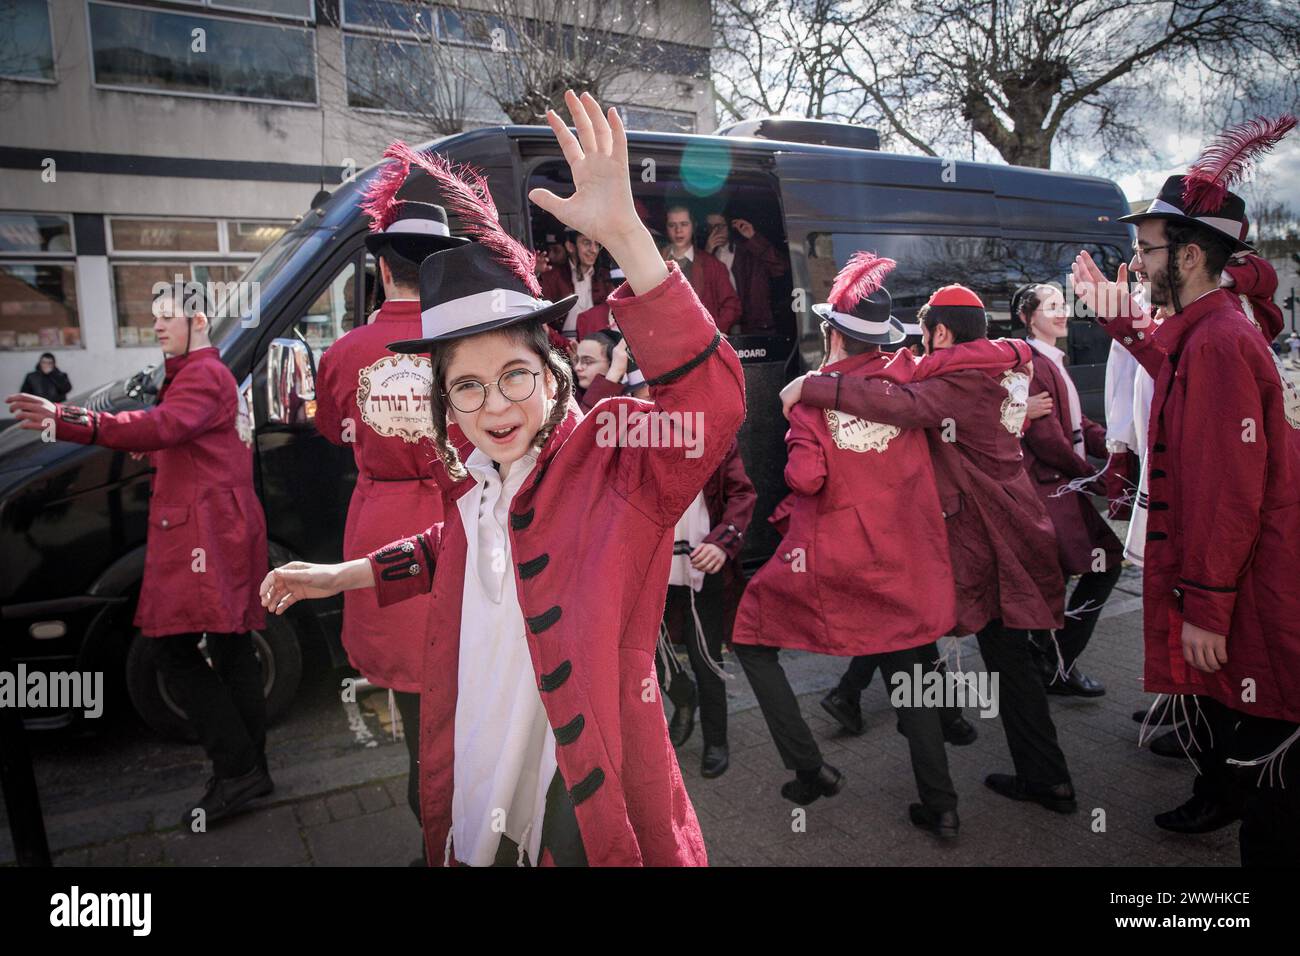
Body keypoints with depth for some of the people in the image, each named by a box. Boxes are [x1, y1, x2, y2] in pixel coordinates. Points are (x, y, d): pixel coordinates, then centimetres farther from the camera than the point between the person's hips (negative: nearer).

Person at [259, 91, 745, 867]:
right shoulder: (474, 473, -1)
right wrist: (340, 577, 17)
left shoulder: (616, 459, -19)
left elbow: (711, 399, -38)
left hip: (587, 803, -5)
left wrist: (625, 235, -45)